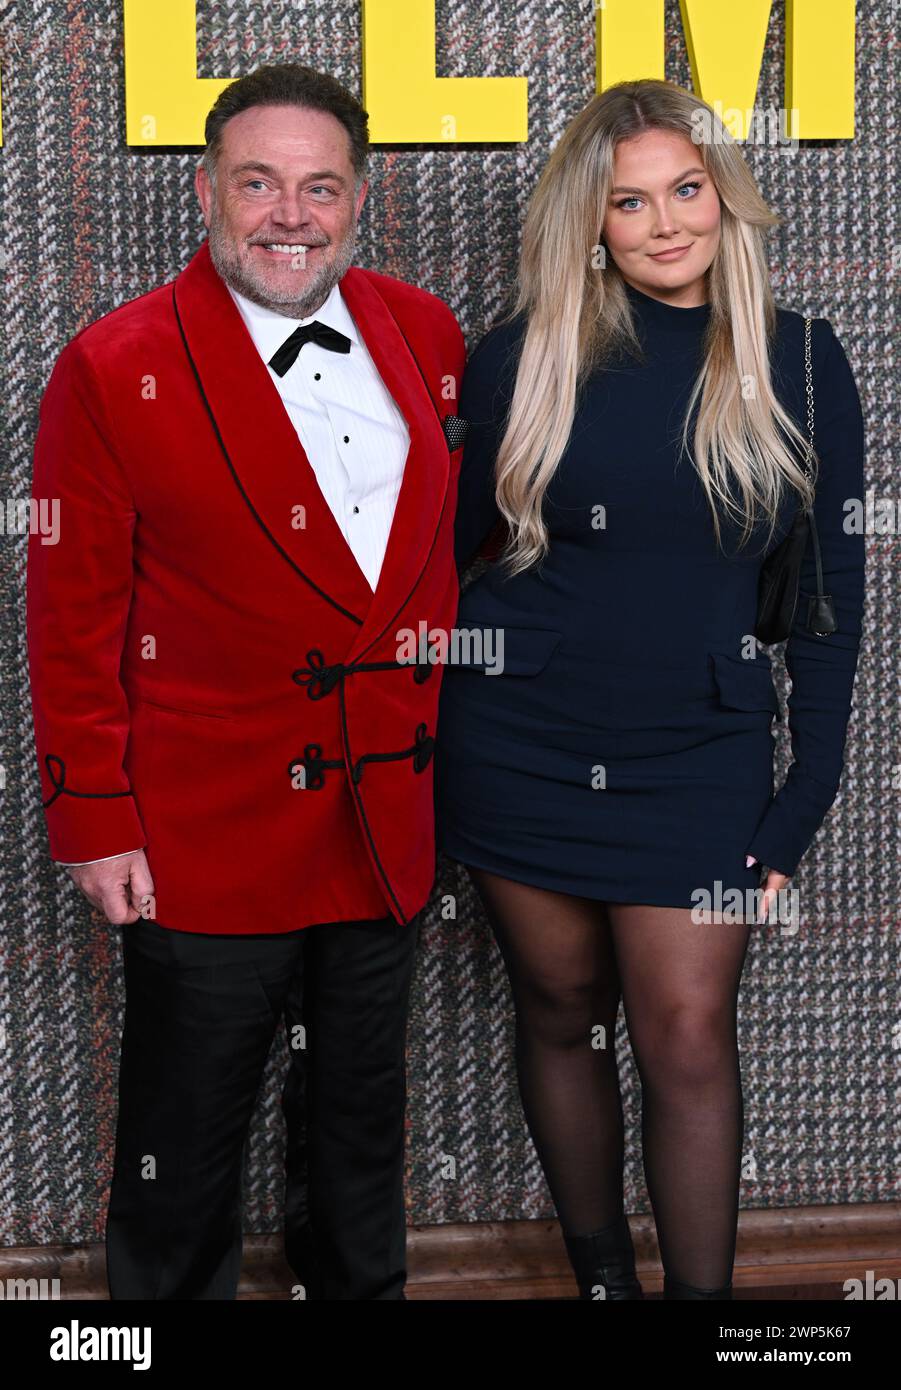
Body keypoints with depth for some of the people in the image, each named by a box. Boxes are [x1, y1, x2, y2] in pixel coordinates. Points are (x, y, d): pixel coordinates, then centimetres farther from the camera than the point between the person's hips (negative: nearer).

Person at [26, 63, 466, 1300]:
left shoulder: (424, 334, 3)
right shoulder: (115, 370, -11)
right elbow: (74, 618, -9)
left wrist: (446, 743, 11)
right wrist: (96, 821, -10)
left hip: (389, 823, 4)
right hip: (207, 840, -4)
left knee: (361, 1125, 22)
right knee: (184, 1149, 12)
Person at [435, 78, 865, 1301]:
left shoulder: (797, 365, -1)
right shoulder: (527, 357, -2)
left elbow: (828, 591, 1)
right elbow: (445, 544, 6)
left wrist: (804, 797, -2)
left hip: (699, 754, -1)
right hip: (519, 740, 1)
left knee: (688, 1034, -3)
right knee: (562, 1011, 11)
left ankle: (702, 1292, 13)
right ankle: (599, 1272, 30)